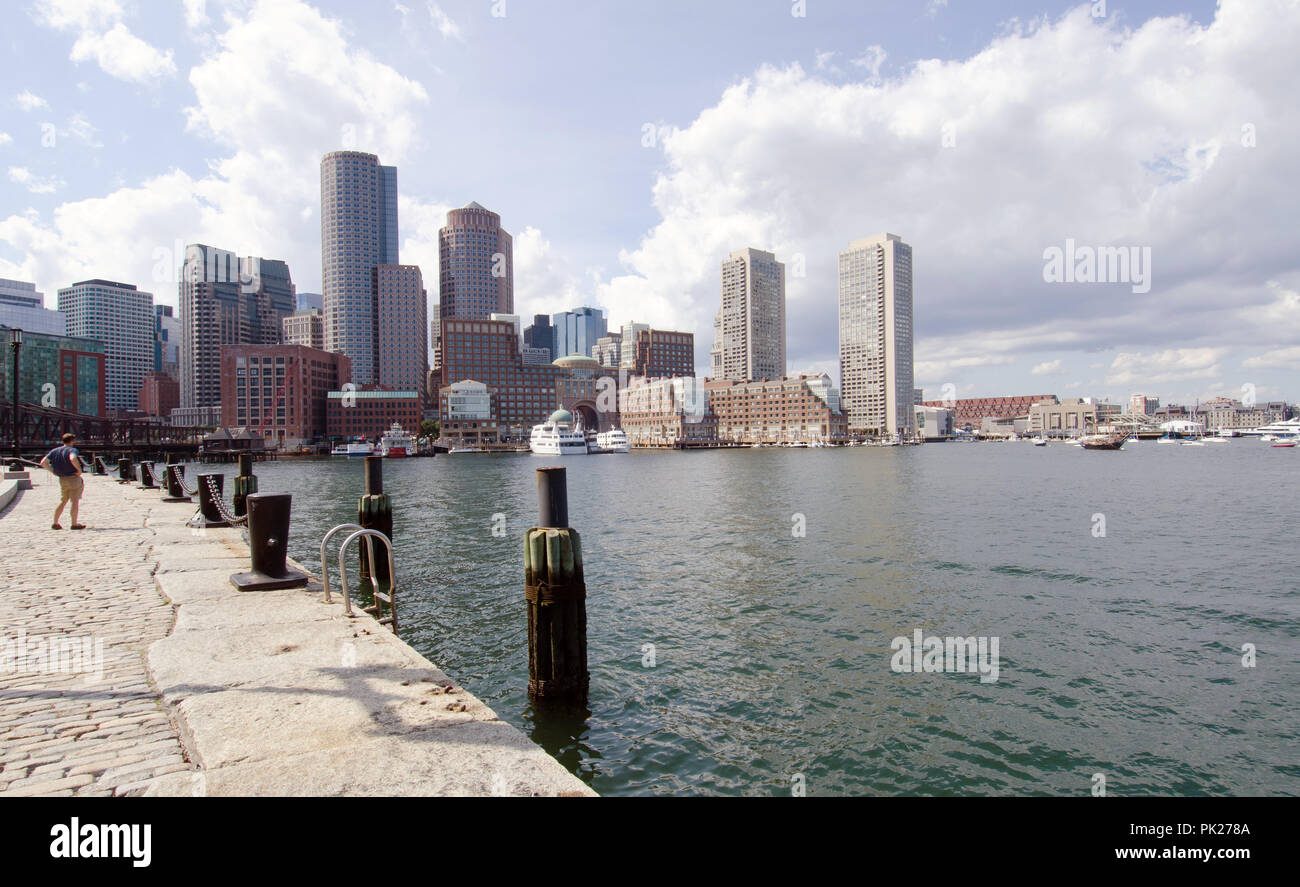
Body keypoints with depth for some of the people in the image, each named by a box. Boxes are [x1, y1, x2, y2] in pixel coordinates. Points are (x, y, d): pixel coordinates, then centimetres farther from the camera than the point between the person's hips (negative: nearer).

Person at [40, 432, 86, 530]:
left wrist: (54, 471, 9)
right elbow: (73, 459, -35)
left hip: (62, 480, 7)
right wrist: (79, 469, -22)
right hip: (74, 478, -7)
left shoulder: (54, 451, 8)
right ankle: (74, 524, 0)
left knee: (63, 501, 18)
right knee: (75, 501, -1)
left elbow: (43, 463, 5)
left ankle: (55, 523, 20)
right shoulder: (72, 450, -13)